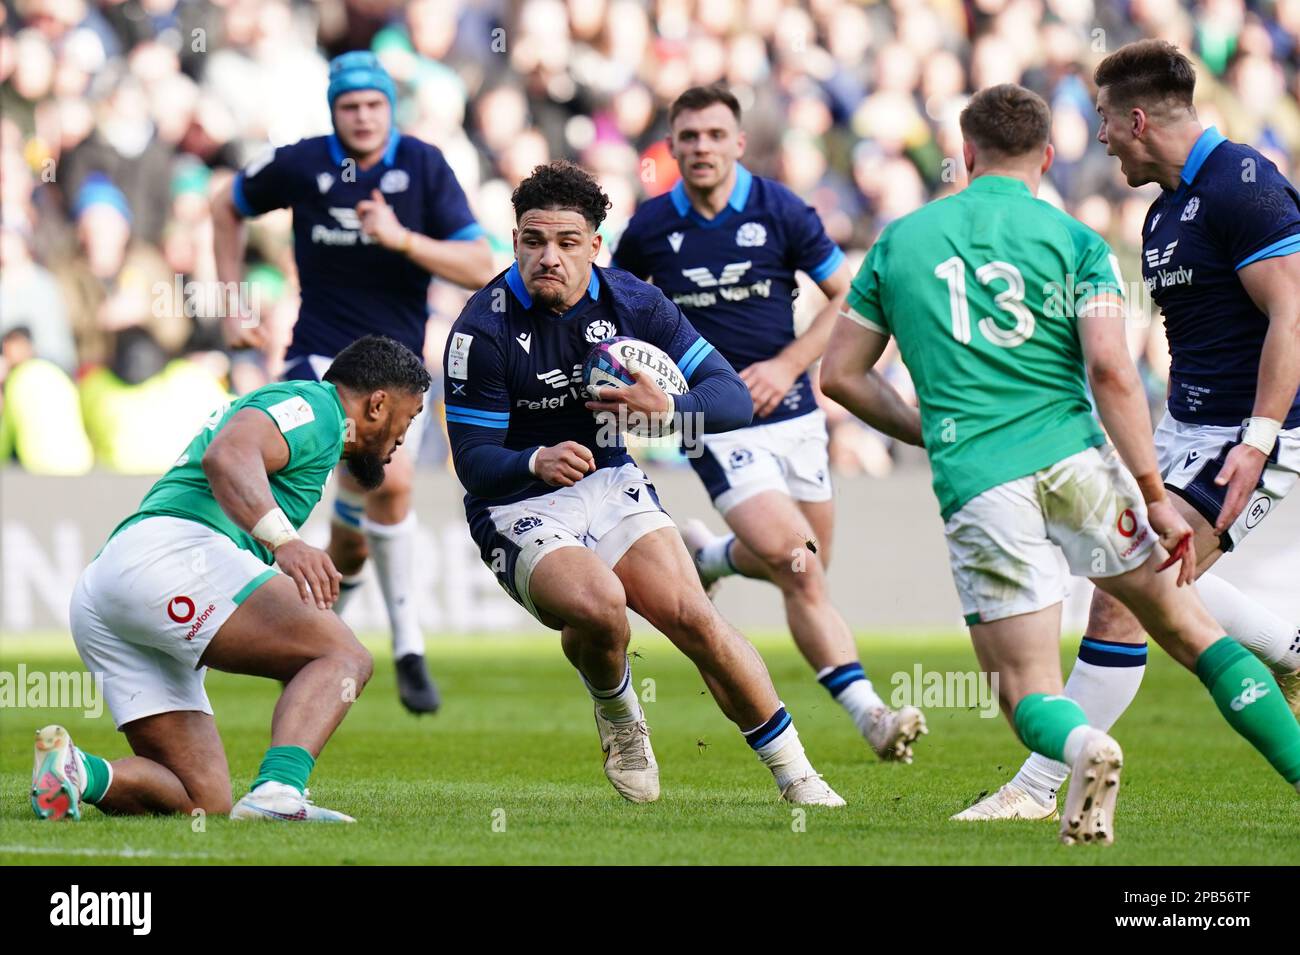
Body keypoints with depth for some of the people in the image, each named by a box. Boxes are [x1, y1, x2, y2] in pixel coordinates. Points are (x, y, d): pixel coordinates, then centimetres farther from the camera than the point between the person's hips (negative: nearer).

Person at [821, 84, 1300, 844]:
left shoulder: (899, 241, 13)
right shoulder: (1073, 240, 5)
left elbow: (842, 374, 16)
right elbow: (1110, 368, -9)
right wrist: (1155, 494, -7)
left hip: (975, 488, 0)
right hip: (1074, 460, 0)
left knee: (1028, 694, 5)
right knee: (1191, 630, 15)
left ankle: (1082, 742, -30)